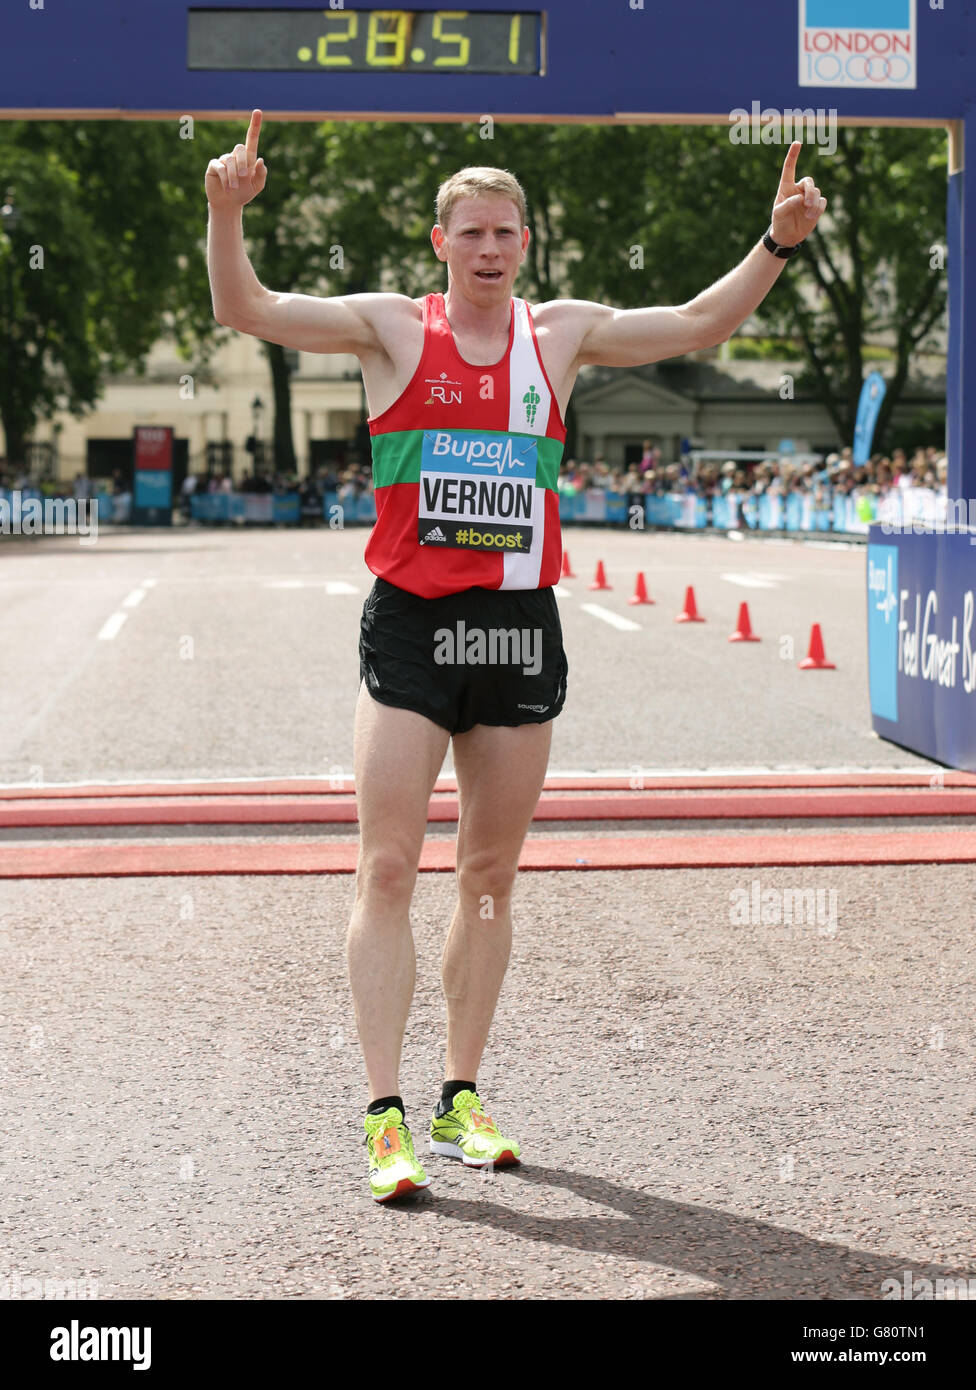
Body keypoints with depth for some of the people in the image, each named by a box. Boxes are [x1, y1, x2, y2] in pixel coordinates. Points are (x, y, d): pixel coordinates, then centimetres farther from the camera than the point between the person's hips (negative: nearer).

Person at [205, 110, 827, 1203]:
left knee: (491, 876, 9)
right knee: (387, 867, -9)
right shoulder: (392, 327, 3)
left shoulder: (561, 334, 10)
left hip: (521, 625, 3)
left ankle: (462, 1097, 21)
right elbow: (245, 311, -5)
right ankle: (384, 1115, -5)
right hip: (409, 624, -3)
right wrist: (226, 214, -21)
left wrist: (777, 242, 3)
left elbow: (701, 324, 15)